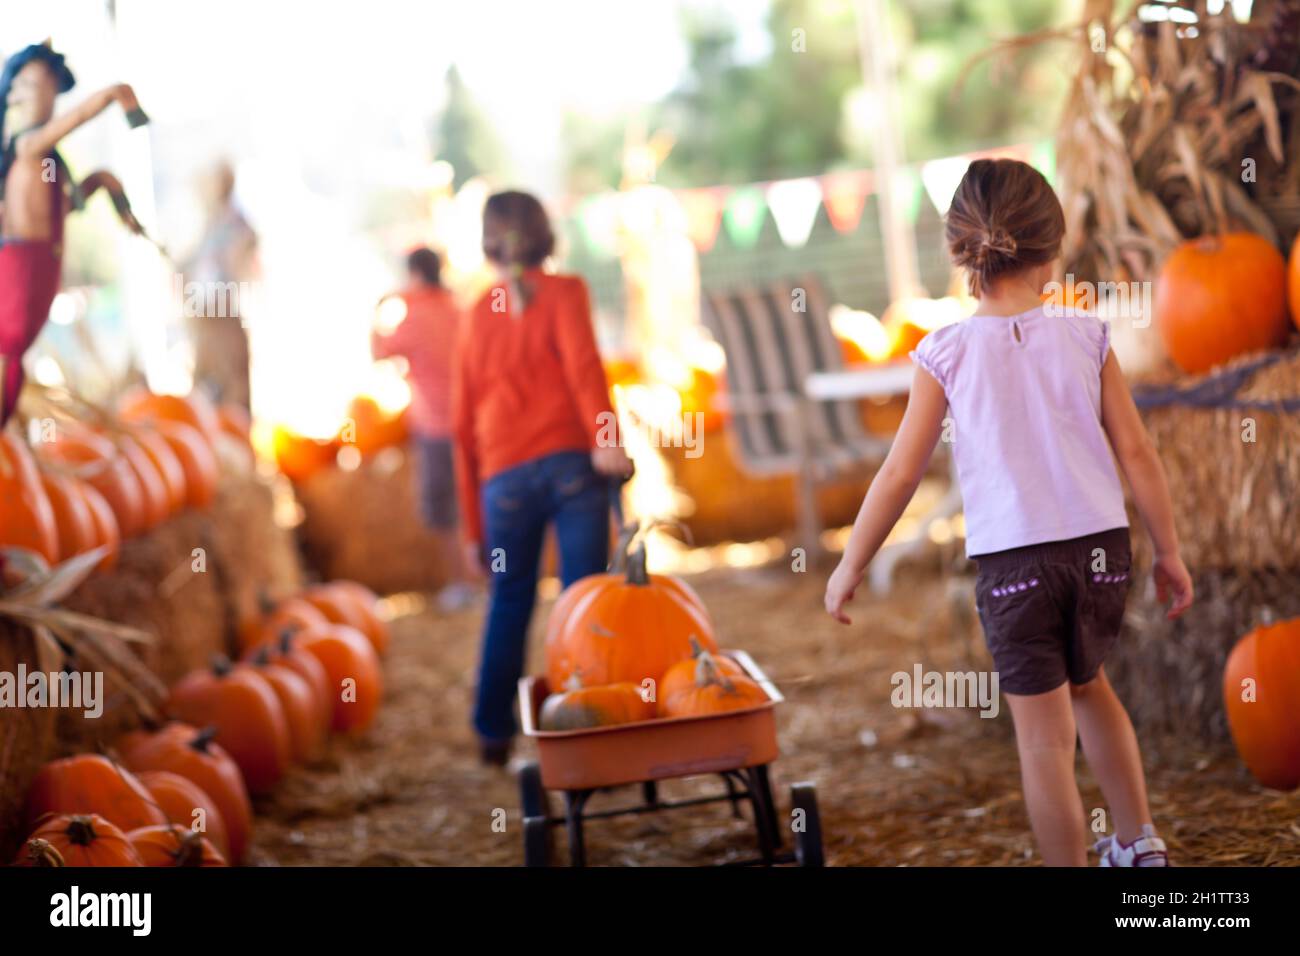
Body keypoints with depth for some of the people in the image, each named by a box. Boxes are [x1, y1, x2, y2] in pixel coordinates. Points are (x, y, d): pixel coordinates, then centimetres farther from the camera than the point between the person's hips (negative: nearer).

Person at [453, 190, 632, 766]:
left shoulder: (478, 316, 17)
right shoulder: (563, 292, 7)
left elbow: (464, 425, 16)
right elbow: (582, 362, -13)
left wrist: (473, 527, 20)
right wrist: (605, 437, -22)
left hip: (503, 479, 3)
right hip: (570, 463, -3)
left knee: (509, 601, 17)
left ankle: (493, 733, 23)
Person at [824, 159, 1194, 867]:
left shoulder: (946, 353, -5)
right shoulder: (1085, 337, -1)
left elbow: (900, 473, -3)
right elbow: (1136, 452, 1)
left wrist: (850, 568, 7)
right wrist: (1168, 551, 12)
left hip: (1012, 558, -3)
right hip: (1100, 546, 3)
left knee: (1045, 738, 3)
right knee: (1087, 684, 28)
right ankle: (1138, 844, 32)